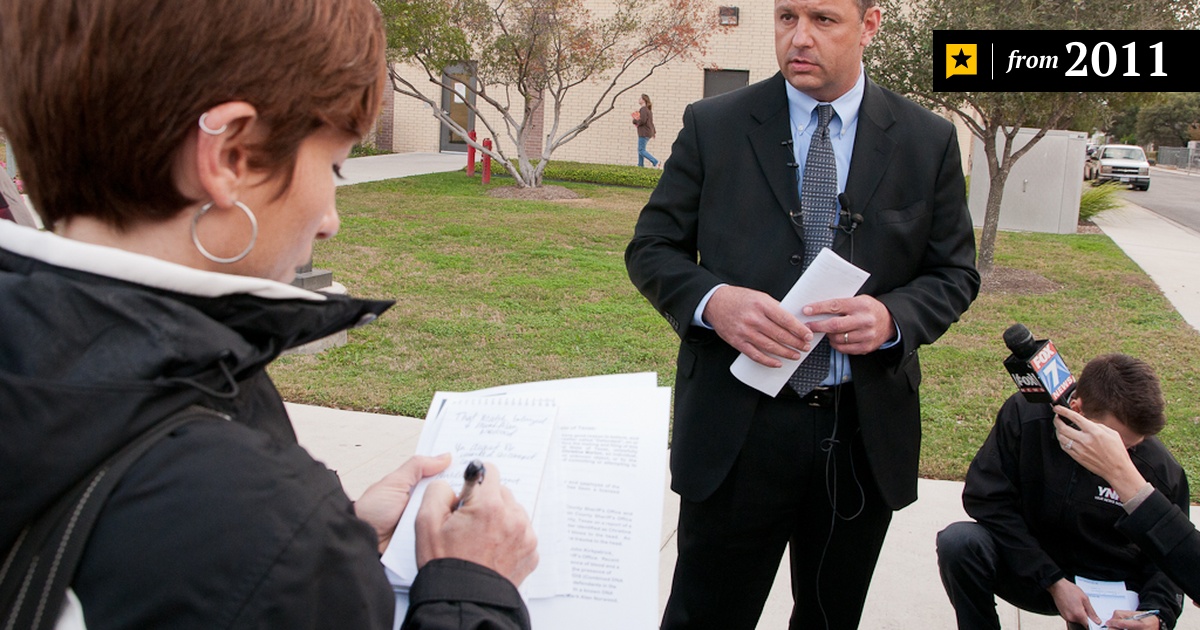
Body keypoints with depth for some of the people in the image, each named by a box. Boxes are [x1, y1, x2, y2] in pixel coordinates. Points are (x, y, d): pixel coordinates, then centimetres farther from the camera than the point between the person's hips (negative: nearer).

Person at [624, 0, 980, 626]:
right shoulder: (712, 126, -2)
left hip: (868, 431, 2)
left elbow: (955, 273, 5)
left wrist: (892, 317, -17)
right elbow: (651, 248, 1)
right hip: (736, 427, -2)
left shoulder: (928, 141, 2)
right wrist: (712, 300, -21)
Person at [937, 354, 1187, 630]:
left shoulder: (1160, 471, -15)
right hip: (1027, 570, 0)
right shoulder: (1025, 414, -17)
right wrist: (1053, 581, -19)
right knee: (958, 541, -29)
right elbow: (987, 500, -14)